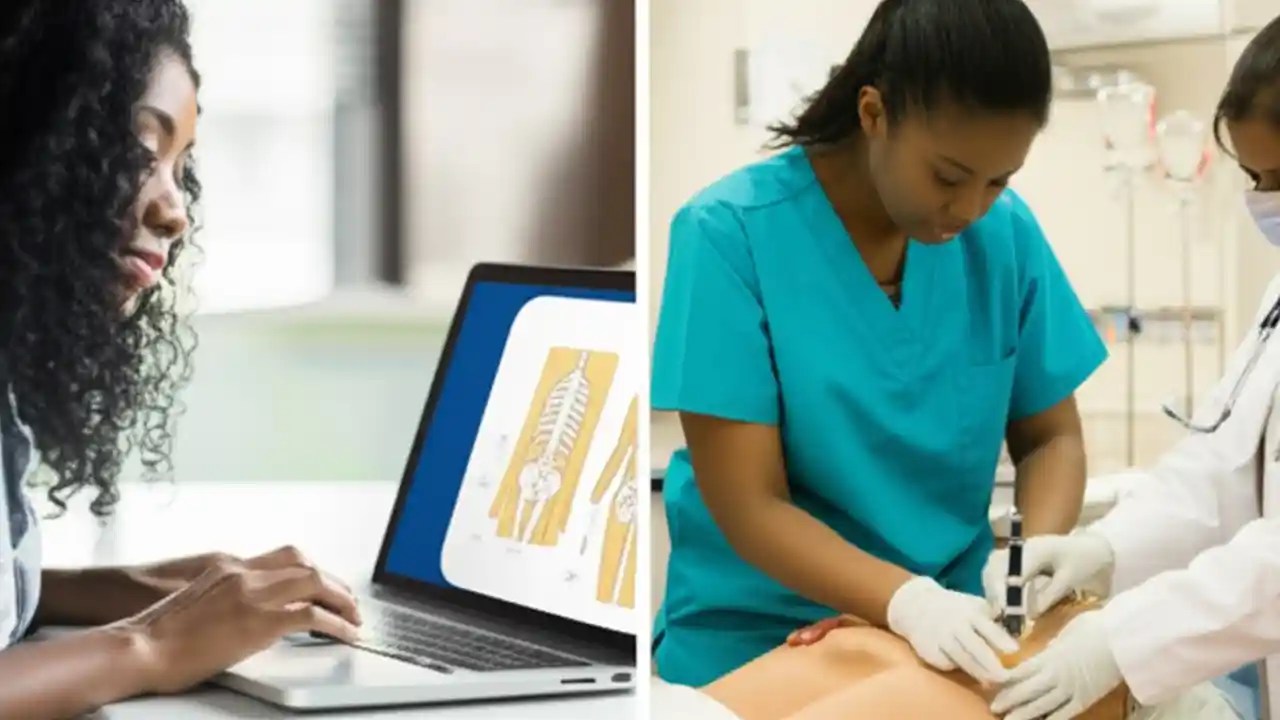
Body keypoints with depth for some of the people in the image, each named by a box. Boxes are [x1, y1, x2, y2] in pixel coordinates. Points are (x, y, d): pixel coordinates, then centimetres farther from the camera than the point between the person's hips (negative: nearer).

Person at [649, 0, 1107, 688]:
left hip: (951, 642, 3)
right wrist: (905, 599, -32)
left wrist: (1042, 550, -17)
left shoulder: (1006, 233, -6)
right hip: (753, 641, -3)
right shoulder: (732, 233, -17)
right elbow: (749, 508, -18)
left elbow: (1051, 437, 3)